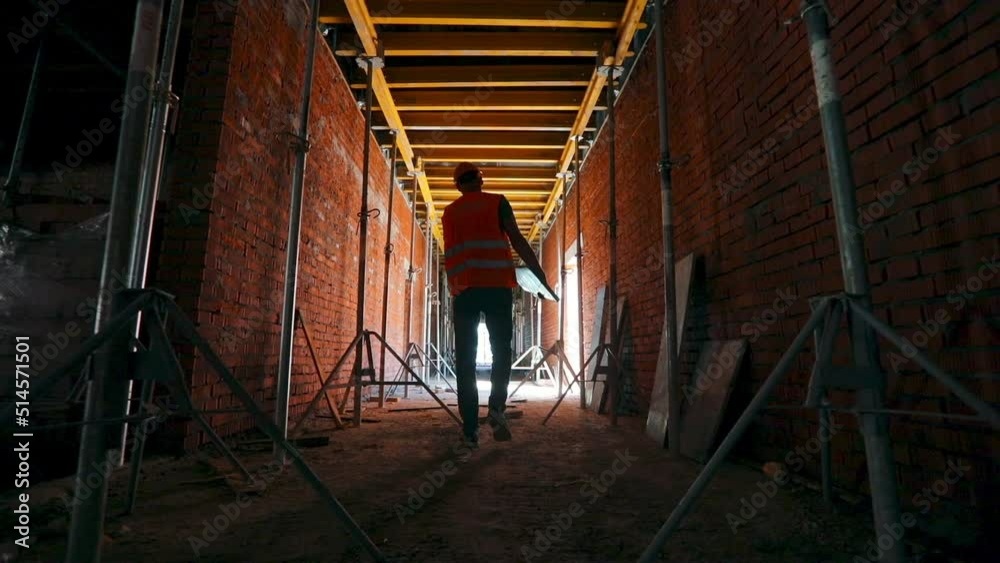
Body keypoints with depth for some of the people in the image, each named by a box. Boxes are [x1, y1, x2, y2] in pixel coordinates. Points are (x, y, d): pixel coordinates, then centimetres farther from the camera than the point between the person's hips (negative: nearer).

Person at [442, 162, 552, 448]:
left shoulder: (449, 212, 17)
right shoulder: (497, 202, 7)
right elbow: (517, 241, -3)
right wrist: (540, 275, -2)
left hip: (463, 289, 2)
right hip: (496, 286, -2)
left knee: (465, 359, 3)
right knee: (501, 350, 9)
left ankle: (470, 429, 1)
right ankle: (496, 406, -12)